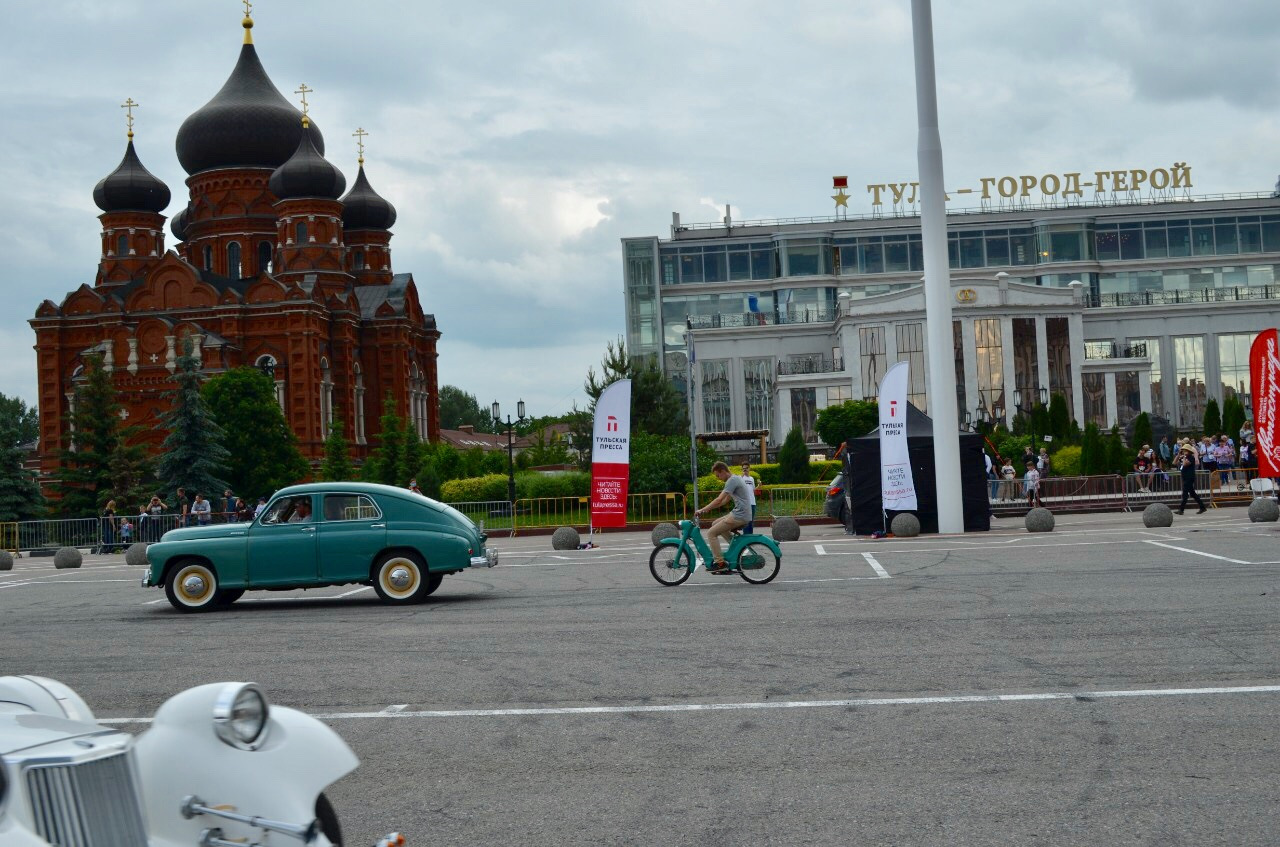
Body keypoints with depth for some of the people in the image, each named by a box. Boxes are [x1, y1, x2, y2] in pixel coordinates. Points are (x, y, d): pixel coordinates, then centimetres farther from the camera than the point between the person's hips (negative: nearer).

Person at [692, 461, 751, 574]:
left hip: (739, 516, -10)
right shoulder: (735, 479, 19)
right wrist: (708, 508, 17)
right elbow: (725, 500, 24)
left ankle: (720, 562, -11)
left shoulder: (732, 481, -13)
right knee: (716, 524, 24)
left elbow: (719, 500, -20)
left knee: (711, 533, -9)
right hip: (739, 513, 10)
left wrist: (702, 510, -15)